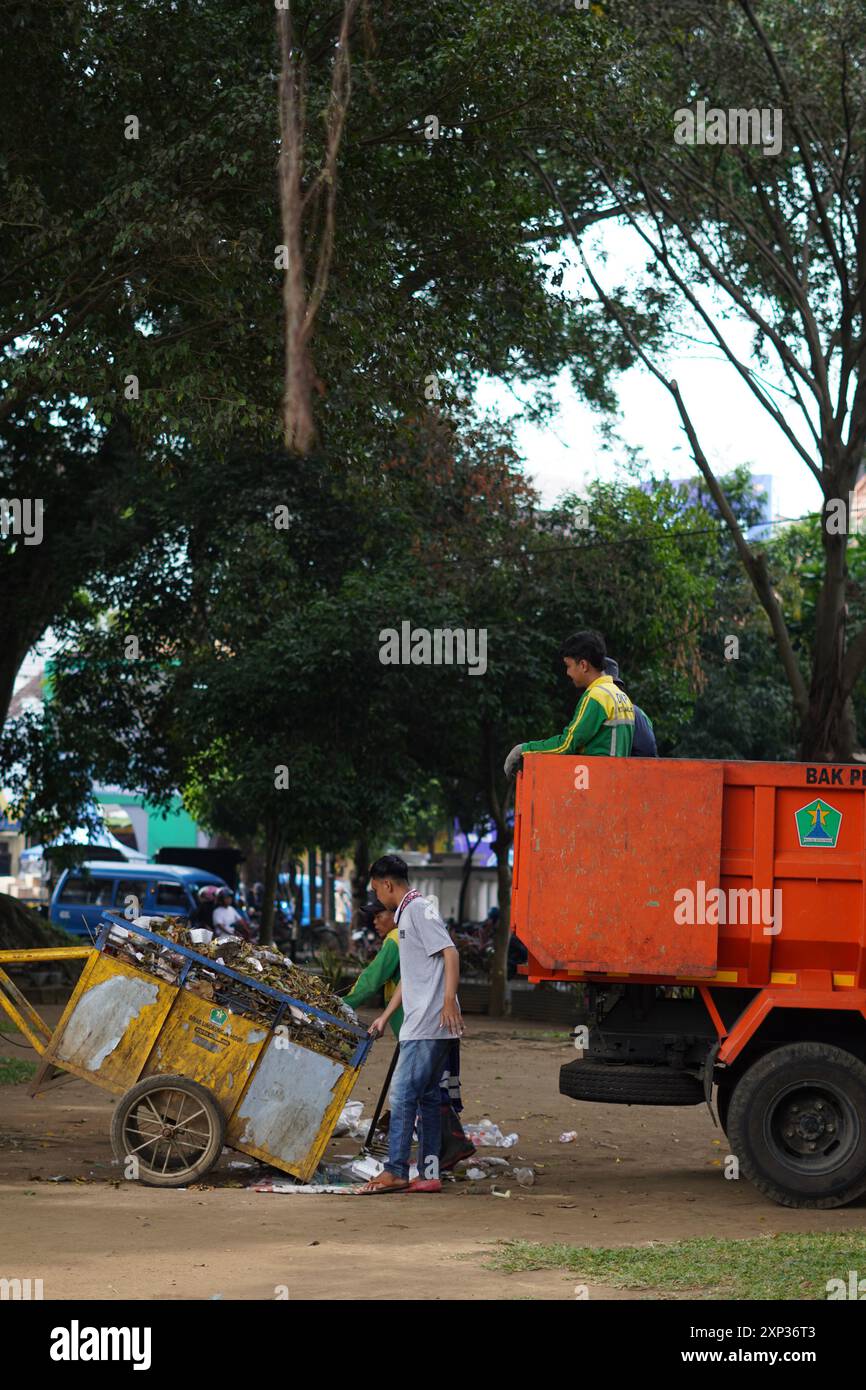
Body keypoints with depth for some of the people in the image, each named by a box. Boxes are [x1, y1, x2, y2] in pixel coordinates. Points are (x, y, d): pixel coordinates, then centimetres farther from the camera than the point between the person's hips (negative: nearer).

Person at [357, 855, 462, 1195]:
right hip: (420, 1024, 10)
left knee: (403, 1093, -11)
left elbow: (450, 953, -18)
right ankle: (429, 1174, 9)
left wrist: (449, 1000, -27)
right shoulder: (405, 916, 23)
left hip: (429, 1024, -10)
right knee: (426, 1096, 8)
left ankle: (395, 1172, -11)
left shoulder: (419, 910, -8)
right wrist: (385, 1016, 30)